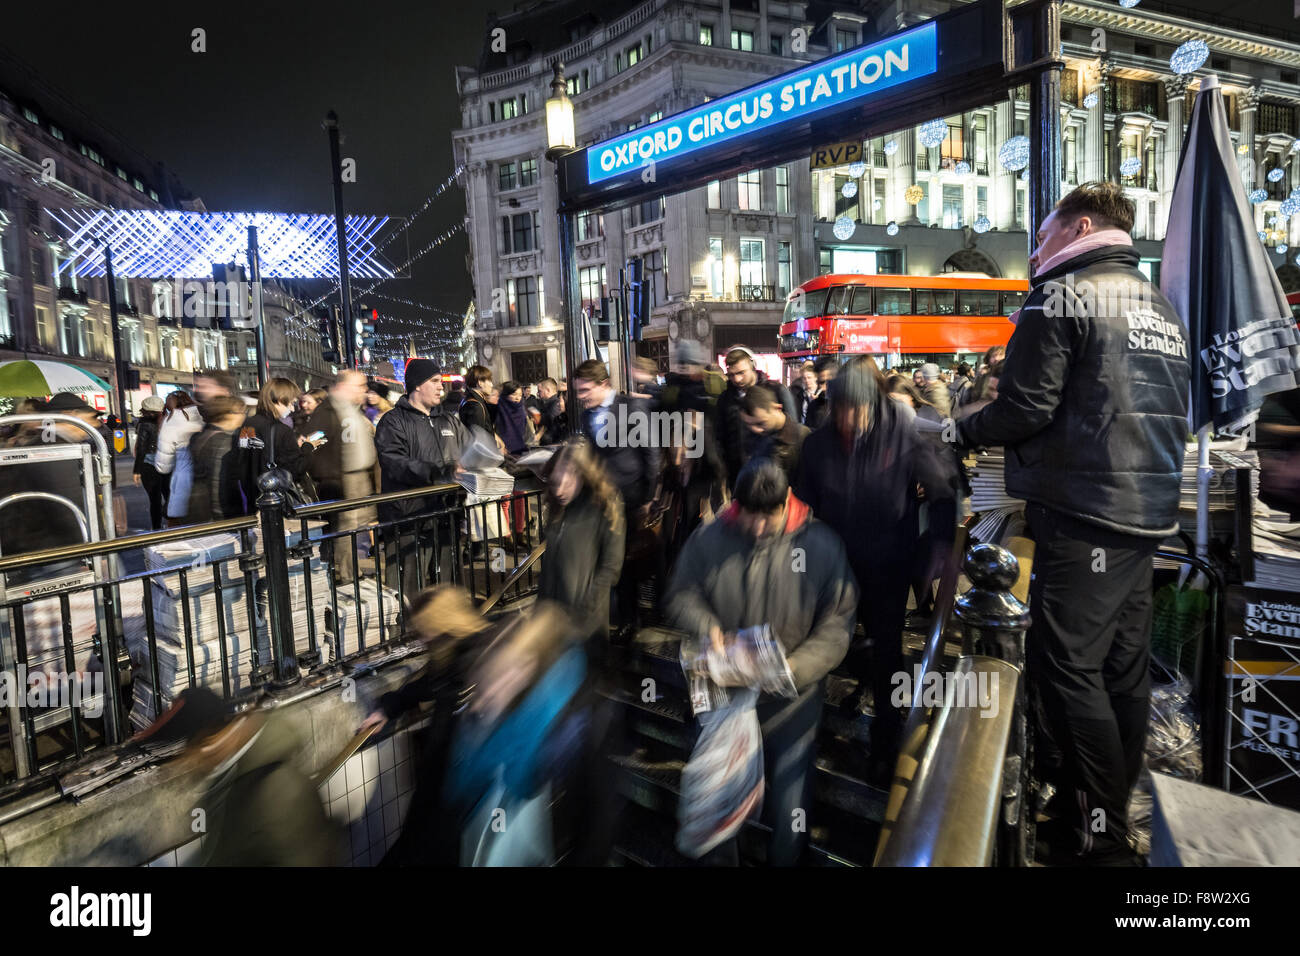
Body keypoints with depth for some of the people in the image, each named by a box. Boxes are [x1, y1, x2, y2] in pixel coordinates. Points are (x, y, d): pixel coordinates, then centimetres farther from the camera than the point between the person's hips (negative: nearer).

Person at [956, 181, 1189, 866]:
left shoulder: (1062, 296, -8)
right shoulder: (1162, 308, 19)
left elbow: (1024, 408, -16)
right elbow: (1168, 413, 23)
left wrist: (966, 429, 1)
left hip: (1084, 518, -9)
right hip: (1148, 513, 9)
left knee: (1067, 666, -3)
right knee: (1123, 664, 16)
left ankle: (1101, 834, 6)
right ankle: (1116, 801, 30)